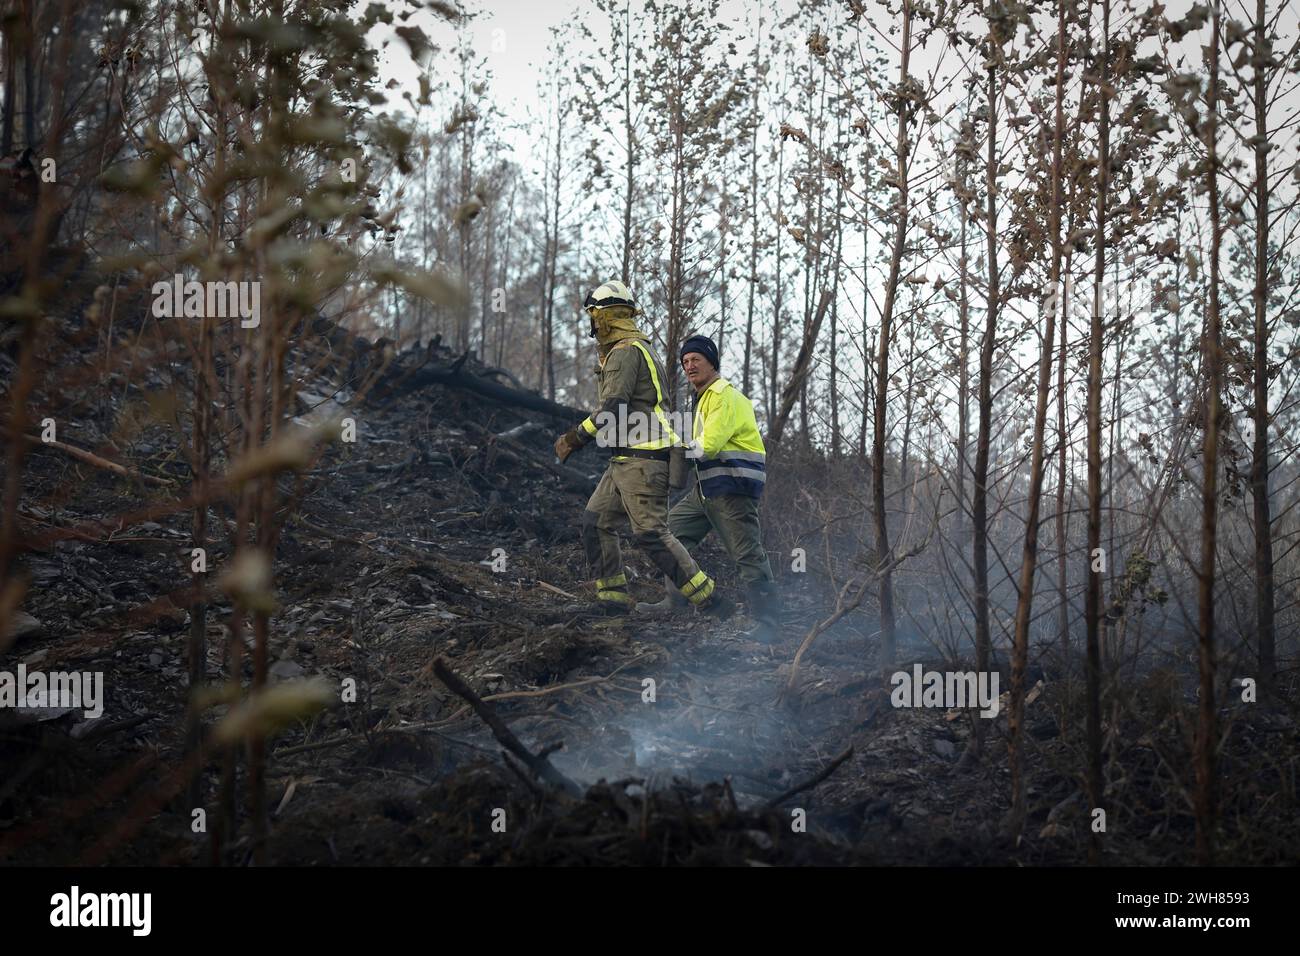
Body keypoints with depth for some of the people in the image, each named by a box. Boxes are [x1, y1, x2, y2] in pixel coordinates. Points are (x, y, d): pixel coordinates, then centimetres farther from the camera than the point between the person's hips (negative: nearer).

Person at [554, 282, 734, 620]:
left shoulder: (625, 351, -10)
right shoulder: (638, 349, 23)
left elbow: (613, 408, -19)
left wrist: (575, 437, -11)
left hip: (642, 459, -11)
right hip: (627, 460, 11)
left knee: (651, 532, -14)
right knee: (596, 521, 7)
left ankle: (709, 600, -14)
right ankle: (614, 597, 5)